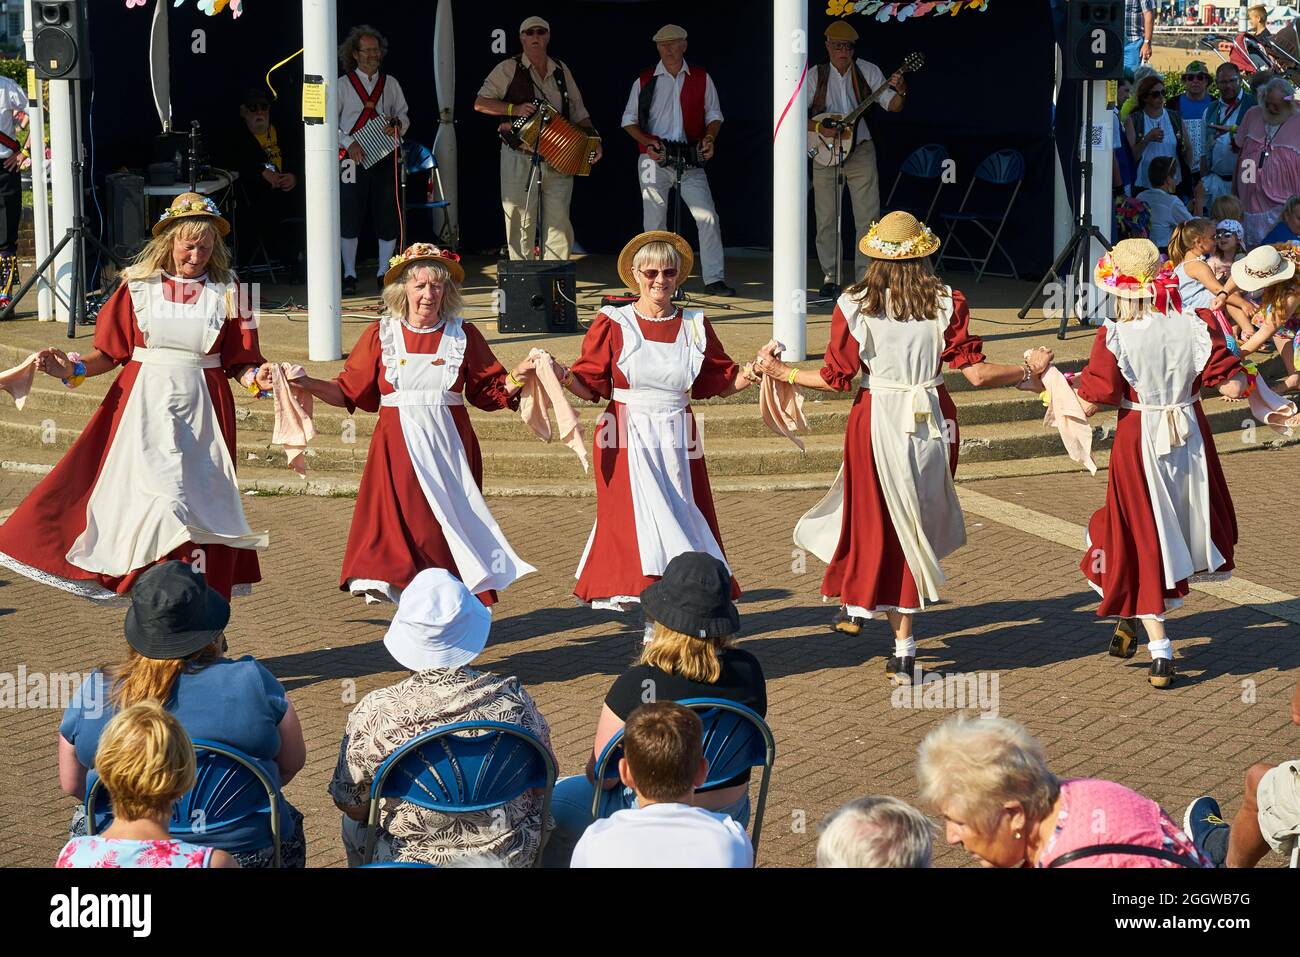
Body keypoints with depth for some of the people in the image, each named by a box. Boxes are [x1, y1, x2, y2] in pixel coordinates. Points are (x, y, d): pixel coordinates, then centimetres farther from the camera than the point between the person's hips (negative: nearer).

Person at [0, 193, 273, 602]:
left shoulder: (227, 291, 5)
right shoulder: (139, 287, 5)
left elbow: (239, 363, 5)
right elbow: (111, 353, 7)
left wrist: (256, 379, -16)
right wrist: (73, 368, -9)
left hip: (202, 409, 0)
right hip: (144, 404, 0)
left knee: (201, 506, -3)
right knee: (147, 488, -10)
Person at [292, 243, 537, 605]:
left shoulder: (463, 335, 7)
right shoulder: (381, 334, 6)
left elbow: (490, 391, 8)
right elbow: (350, 392, 8)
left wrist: (518, 376, -9)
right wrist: (307, 383, -2)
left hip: (448, 448, 0)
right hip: (398, 450, 0)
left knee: (448, 527, -2)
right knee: (403, 522, -9)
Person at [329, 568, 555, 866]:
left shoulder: (374, 713, -21)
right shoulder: (513, 699, -17)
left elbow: (353, 807, -9)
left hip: (412, 860, -1)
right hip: (515, 857, 2)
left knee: (353, 825, 32)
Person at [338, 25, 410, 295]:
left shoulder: (390, 84, 13)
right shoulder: (342, 85, 4)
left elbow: (404, 117, 14)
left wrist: (398, 125, -10)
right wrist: (349, 143, -14)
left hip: (385, 158, 2)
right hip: (354, 159, -2)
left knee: (388, 217, 0)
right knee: (350, 217, -1)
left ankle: (383, 274, 11)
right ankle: (349, 275, 8)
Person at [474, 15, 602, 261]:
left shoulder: (561, 71, 14)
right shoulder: (509, 69, 1)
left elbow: (578, 112, 18)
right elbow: (480, 103, -1)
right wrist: (514, 109, -15)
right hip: (520, 160, -3)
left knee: (559, 222, -1)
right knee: (521, 222, -3)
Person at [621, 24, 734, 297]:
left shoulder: (701, 78, 7)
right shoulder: (645, 80, 6)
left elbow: (714, 115, 13)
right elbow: (629, 120, 8)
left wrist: (709, 138, -7)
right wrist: (647, 143, -9)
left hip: (691, 161, 0)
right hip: (655, 161, 0)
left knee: (708, 217, -10)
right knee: (654, 223, 3)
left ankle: (714, 278, -7)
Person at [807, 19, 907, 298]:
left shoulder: (867, 71, -3)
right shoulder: (816, 76, -4)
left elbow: (892, 106, -3)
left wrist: (899, 92, -25)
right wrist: (820, 129, -20)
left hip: (860, 151, 0)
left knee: (868, 218, -3)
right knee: (826, 220, 4)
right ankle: (830, 277, 14)